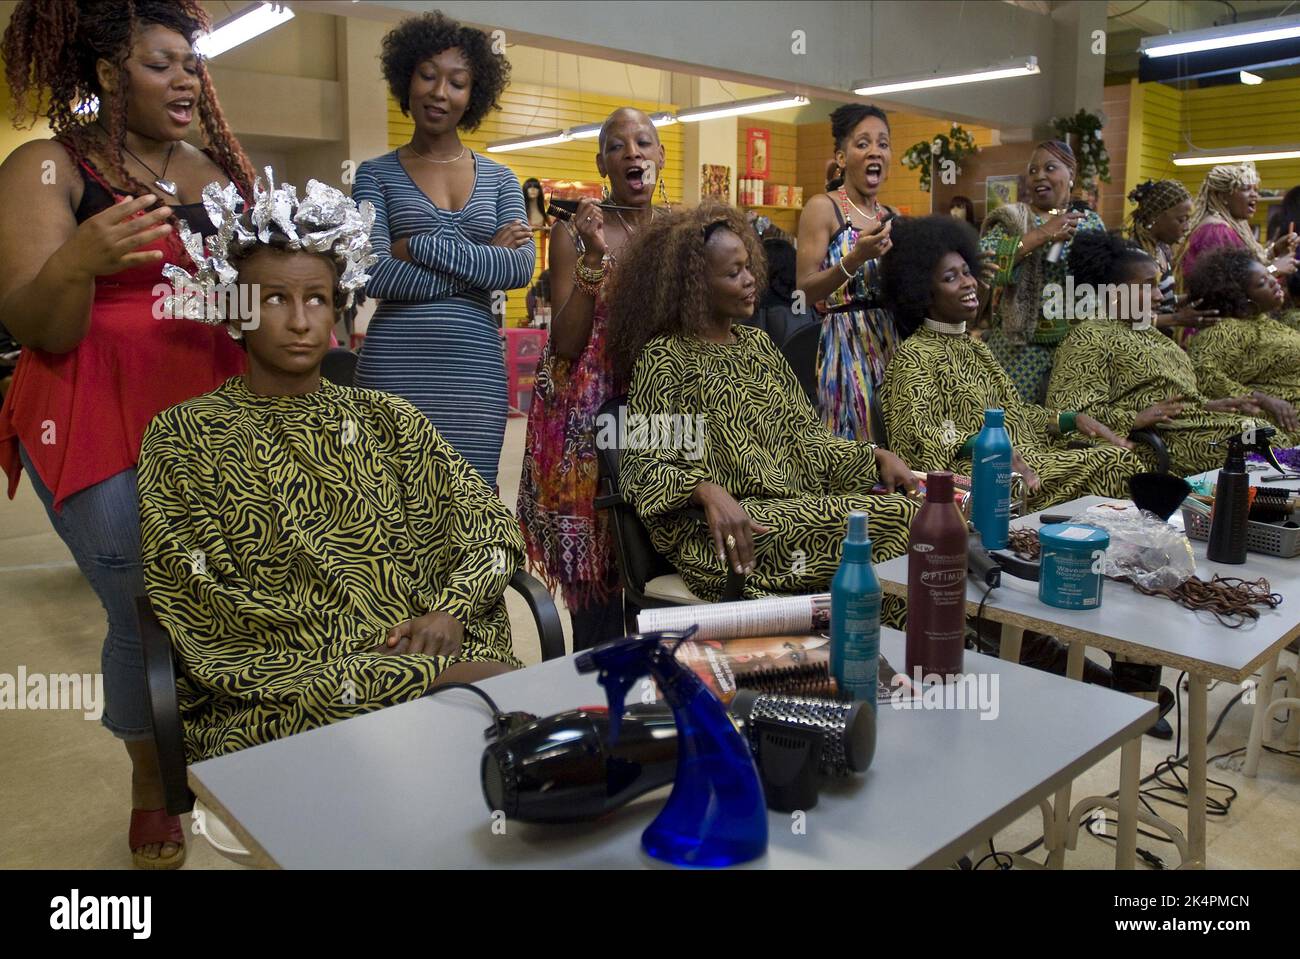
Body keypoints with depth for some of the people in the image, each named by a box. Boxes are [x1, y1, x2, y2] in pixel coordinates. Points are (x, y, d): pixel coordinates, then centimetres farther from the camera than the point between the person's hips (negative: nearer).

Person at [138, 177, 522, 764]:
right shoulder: (184, 437, 6)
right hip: (278, 690, -4)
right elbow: (208, 610, -3)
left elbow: (492, 528, 10)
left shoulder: (385, 419, 16)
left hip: (428, 653, 4)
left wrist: (450, 610, -11)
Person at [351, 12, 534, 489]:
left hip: (477, 369, 2)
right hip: (396, 369, -2)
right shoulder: (375, 175, 6)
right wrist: (485, 260, -9)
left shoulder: (499, 179, 12)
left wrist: (418, 247, -10)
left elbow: (522, 267, -4)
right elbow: (374, 276, -9)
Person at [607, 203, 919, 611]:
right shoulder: (664, 359, -3)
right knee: (899, 519, -24)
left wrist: (877, 457, 3)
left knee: (909, 511, -18)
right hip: (728, 531, -7)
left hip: (801, 503, 7)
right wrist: (708, 492, -29)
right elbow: (643, 468, -10)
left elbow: (805, 433, 18)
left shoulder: (757, 343, 19)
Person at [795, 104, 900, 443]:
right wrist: (855, 258, -24)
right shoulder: (823, 207, -5)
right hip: (847, 342, -6)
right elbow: (806, 291, -12)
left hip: (892, 340, 6)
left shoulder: (891, 217, 14)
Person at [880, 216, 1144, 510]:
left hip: (1026, 460, 8)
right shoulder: (915, 355, -5)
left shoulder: (975, 346, 22)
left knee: (1121, 459, -12)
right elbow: (917, 432, -19)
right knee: (1112, 464, -21)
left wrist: (1074, 419, 6)